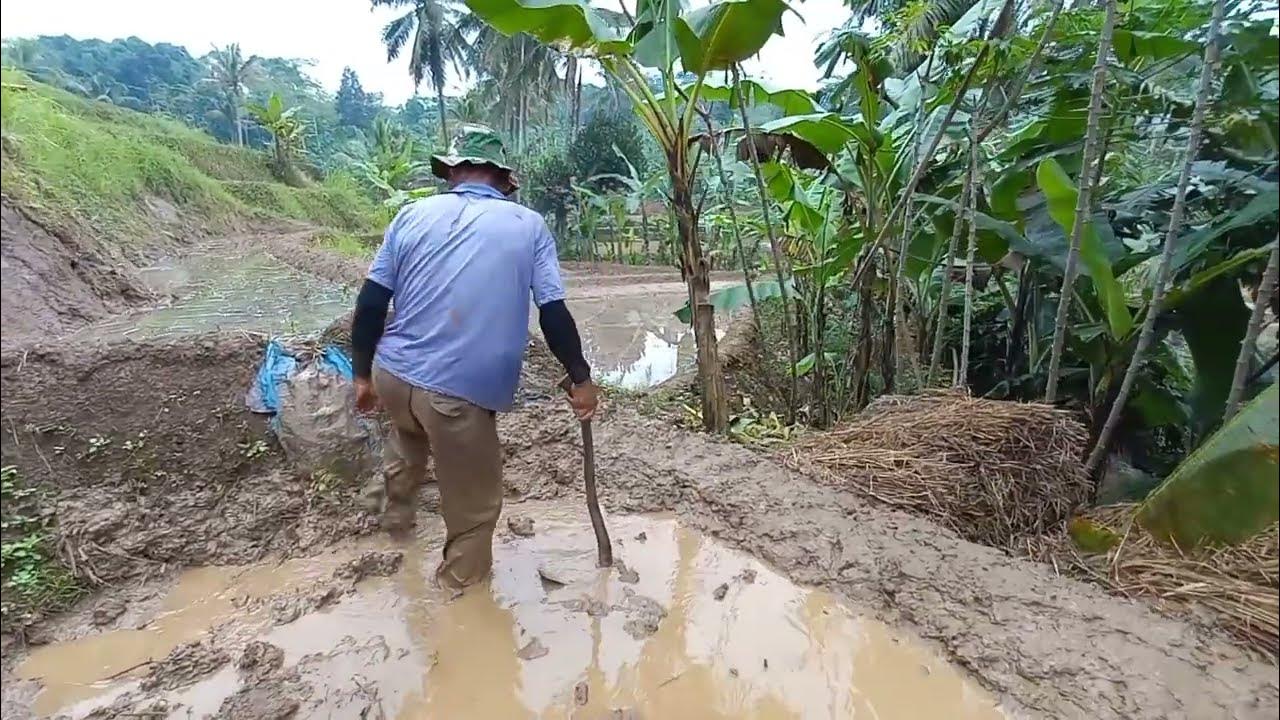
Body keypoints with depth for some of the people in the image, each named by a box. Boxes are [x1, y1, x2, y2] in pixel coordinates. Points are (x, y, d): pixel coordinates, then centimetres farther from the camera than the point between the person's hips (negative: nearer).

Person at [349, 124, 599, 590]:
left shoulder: (414, 214, 7)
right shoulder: (529, 225, 2)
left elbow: (370, 305, 4)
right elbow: (554, 315, -4)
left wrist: (363, 375, 14)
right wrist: (580, 378, 6)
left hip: (392, 374, 5)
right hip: (461, 393, -5)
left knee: (410, 429, 40)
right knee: (473, 507, 17)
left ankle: (396, 512, 60)